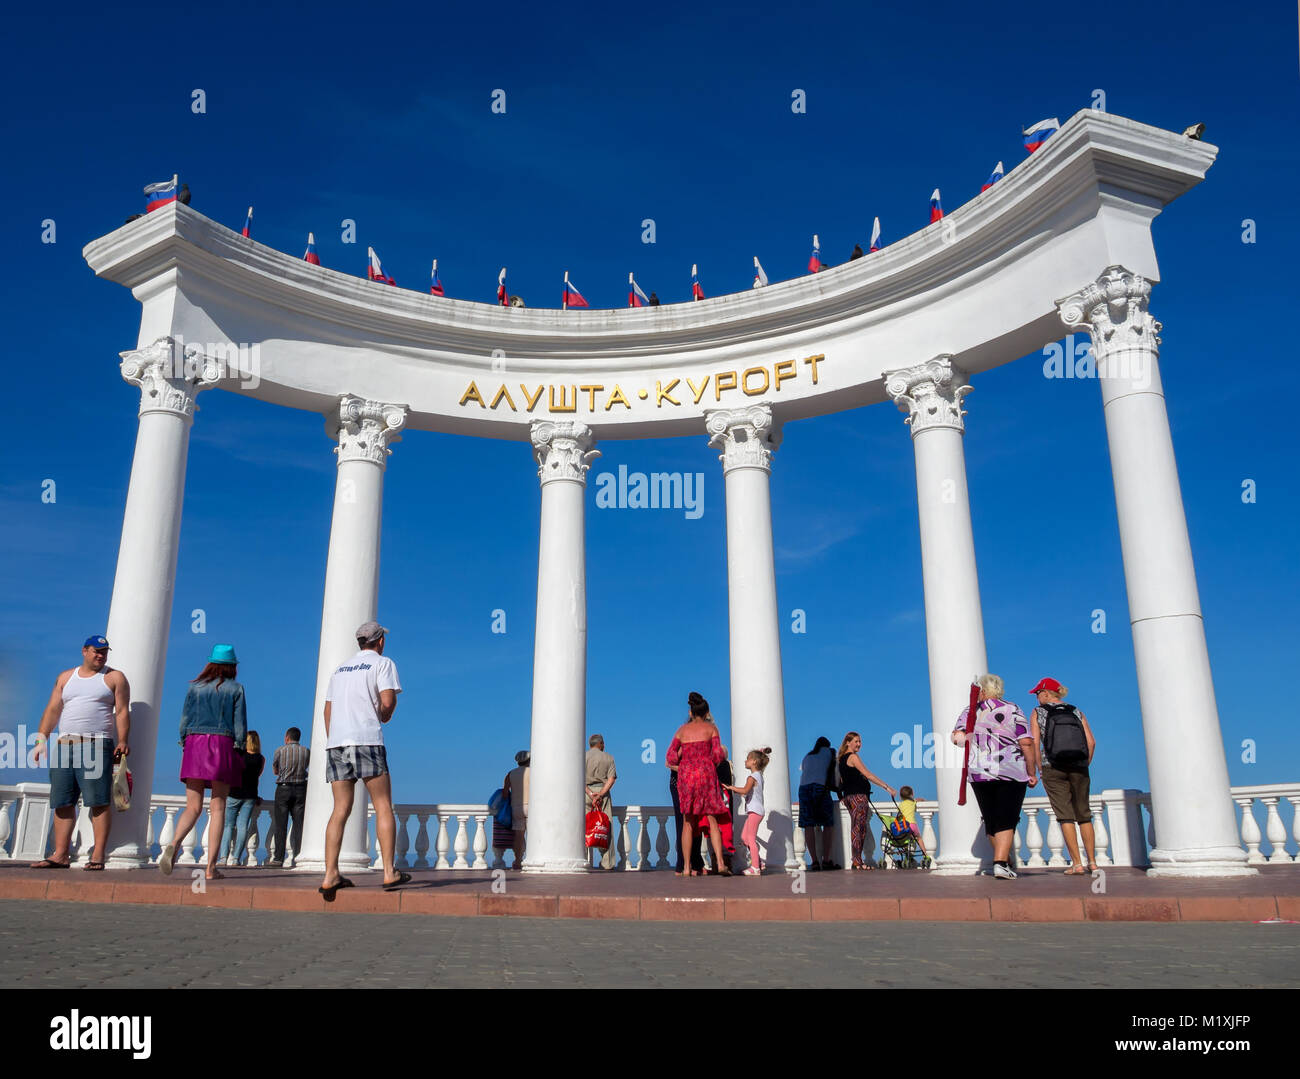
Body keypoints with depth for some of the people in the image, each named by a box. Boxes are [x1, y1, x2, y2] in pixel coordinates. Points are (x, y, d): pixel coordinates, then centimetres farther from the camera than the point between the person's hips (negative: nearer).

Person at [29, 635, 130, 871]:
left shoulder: (114, 678, 8)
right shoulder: (66, 677, 19)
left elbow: (122, 712, 1)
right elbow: (52, 710, 16)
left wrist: (122, 741, -10)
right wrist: (41, 740, 6)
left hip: (97, 746, -4)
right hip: (64, 745, 5)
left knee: (99, 802, -9)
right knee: (62, 802, 4)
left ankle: (98, 855, -8)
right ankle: (61, 854, 9)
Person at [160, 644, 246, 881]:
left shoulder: (195, 687, 11)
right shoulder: (235, 689, 4)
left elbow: (184, 721, 8)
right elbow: (240, 727, 0)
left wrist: (185, 744, 16)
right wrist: (238, 750, 8)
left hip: (195, 744, 2)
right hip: (223, 744, -2)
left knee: (193, 807, 6)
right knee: (217, 807, 1)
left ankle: (174, 844, -23)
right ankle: (211, 867, -2)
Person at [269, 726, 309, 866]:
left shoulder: (280, 750, -1)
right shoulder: (306, 751, 4)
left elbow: (275, 771, 9)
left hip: (283, 788, -2)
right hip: (301, 788, 2)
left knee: (281, 825, 2)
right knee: (299, 824, 2)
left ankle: (278, 858, 1)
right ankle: (299, 856, -3)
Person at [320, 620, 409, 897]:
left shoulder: (340, 668, 23)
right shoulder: (383, 663, 4)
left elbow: (327, 711, 22)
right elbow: (388, 701, -10)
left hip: (335, 742, 6)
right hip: (366, 740, -6)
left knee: (341, 810, 7)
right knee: (383, 807, -1)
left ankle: (330, 875, 2)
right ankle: (389, 873, -5)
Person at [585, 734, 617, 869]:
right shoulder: (608, 758, 7)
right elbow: (611, 778, -5)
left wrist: (590, 793, -10)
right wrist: (600, 794, -11)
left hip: (586, 792, 0)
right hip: (603, 792, 0)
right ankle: (607, 862, -1)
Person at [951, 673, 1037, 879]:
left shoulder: (970, 711, 6)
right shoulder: (1013, 711, 2)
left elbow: (957, 738, -8)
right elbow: (1026, 743, -4)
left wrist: (973, 739, 6)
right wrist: (1032, 773, 1)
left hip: (979, 774, 2)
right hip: (1012, 772, -2)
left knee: (991, 820, 15)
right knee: (1006, 819, -2)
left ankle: (1005, 860, 27)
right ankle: (1000, 863, -15)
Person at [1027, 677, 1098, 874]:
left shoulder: (1038, 713, 2)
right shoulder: (1077, 712, 10)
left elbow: (1034, 743, -7)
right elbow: (1091, 742, 3)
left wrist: (1039, 769, 1)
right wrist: (1084, 766, 11)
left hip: (1053, 768, -3)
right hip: (1079, 768, 3)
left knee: (1065, 816, 0)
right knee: (1084, 815, 12)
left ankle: (1077, 863, -4)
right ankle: (1092, 862, 12)